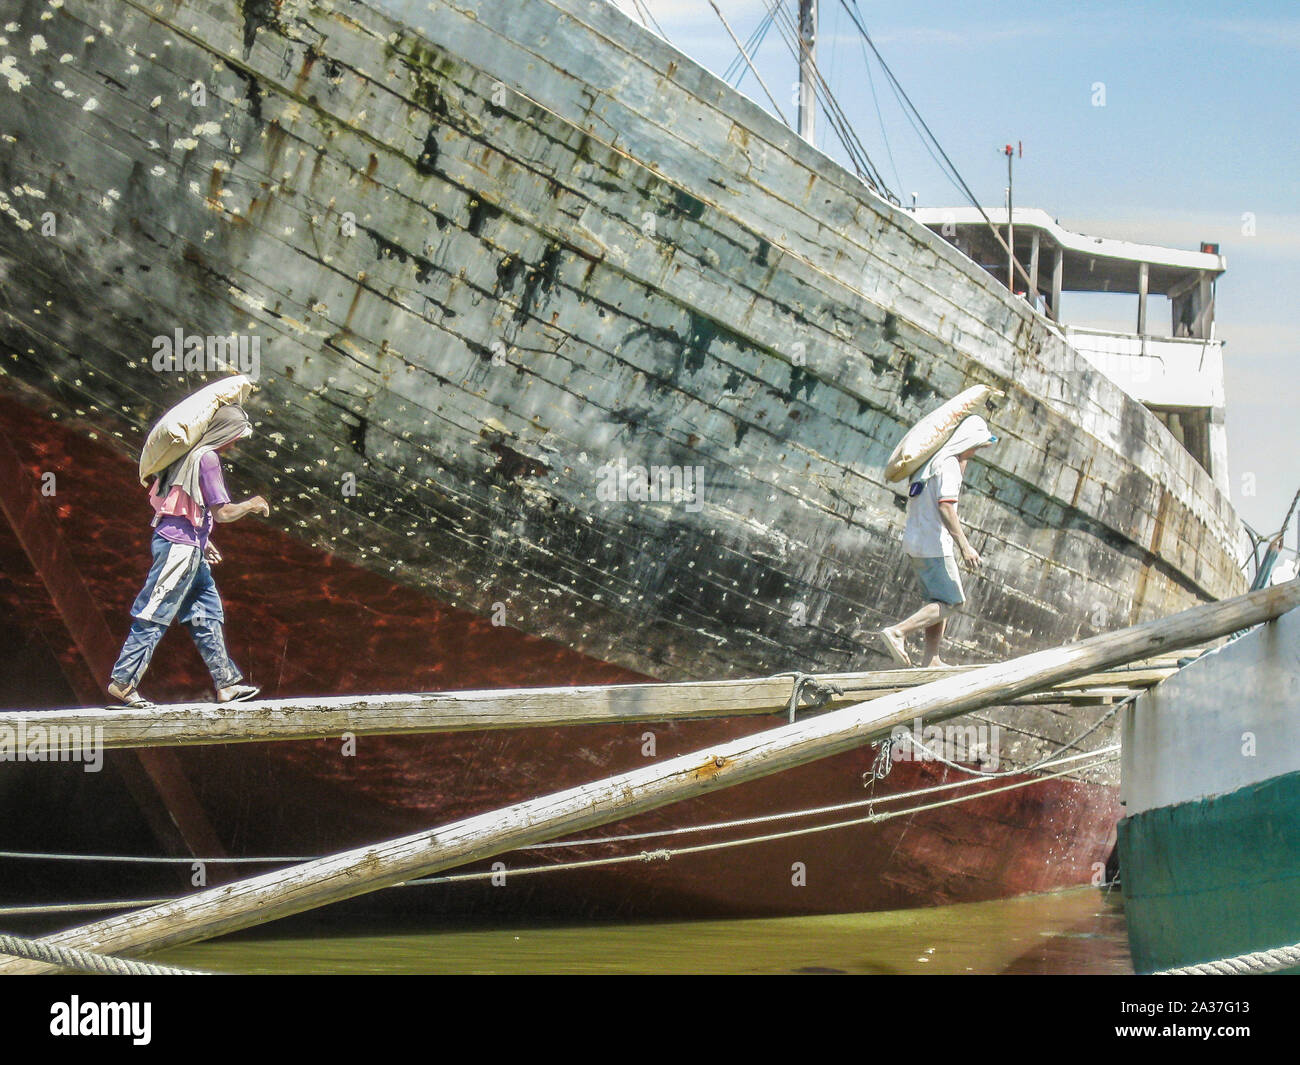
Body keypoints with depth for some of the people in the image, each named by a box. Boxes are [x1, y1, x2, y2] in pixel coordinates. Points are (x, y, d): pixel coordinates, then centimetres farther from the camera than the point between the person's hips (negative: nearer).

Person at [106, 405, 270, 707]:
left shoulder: (191, 453, 16)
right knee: (154, 616, -6)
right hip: (180, 546, -10)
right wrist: (251, 505, 2)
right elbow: (222, 512, -15)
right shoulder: (207, 458, -13)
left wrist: (203, 543, 24)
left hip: (188, 547, 10)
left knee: (208, 612, 11)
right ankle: (122, 681, -3)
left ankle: (226, 683, 14)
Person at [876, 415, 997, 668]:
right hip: (933, 545, -10)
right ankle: (898, 632, -17)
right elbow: (945, 506, -23)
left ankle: (931, 661, 10)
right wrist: (964, 546, -27)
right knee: (951, 602, -6)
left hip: (915, 540, 10)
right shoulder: (948, 464, -12)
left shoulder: (929, 462, 16)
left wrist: (963, 463, 28)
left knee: (939, 600, 14)